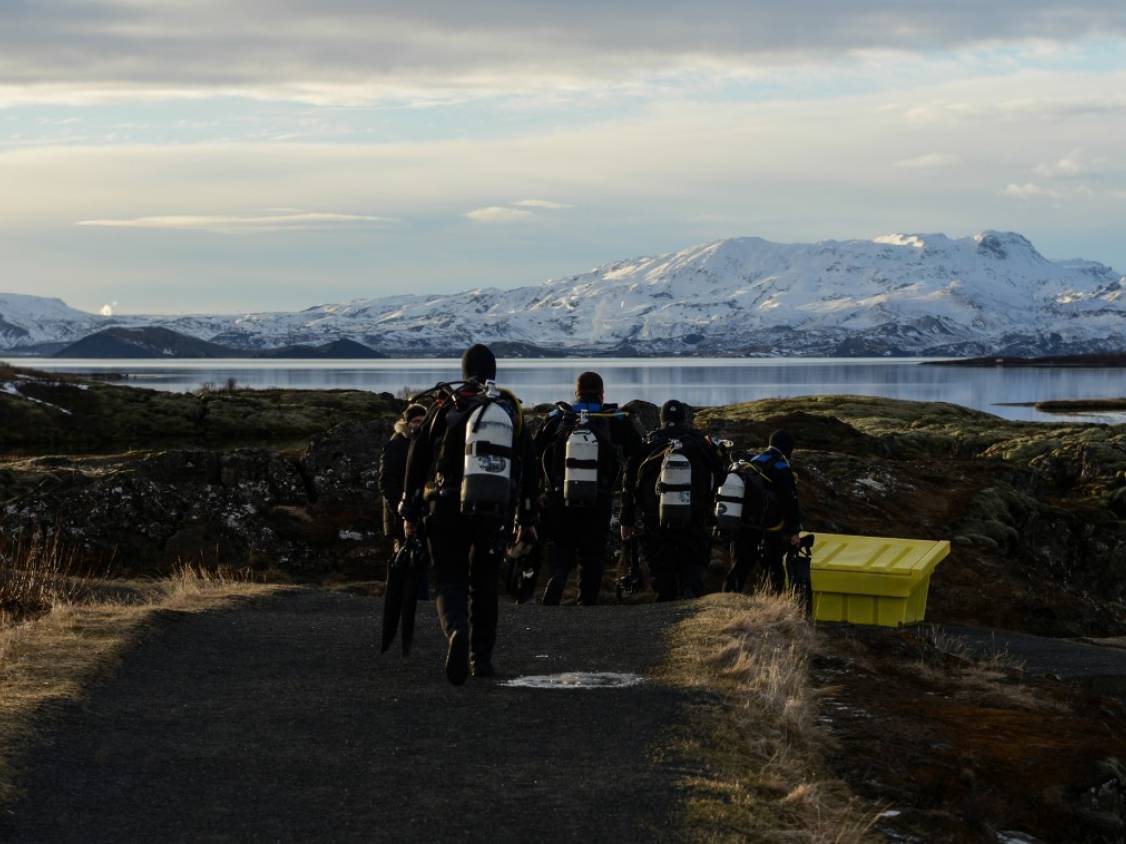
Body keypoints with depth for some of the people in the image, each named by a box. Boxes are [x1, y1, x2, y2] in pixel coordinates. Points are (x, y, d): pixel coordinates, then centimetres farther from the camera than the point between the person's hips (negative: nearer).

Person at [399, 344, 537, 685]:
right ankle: (482, 658, 19)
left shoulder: (445, 407, 2)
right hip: (495, 512, 2)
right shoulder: (512, 410, 9)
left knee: (451, 582, 1)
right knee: (484, 584, 17)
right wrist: (527, 519, 15)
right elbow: (527, 469, 10)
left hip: (447, 511, -2)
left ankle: (457, 632, -29)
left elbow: (417, 461, 0)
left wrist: (410, 512, 6)